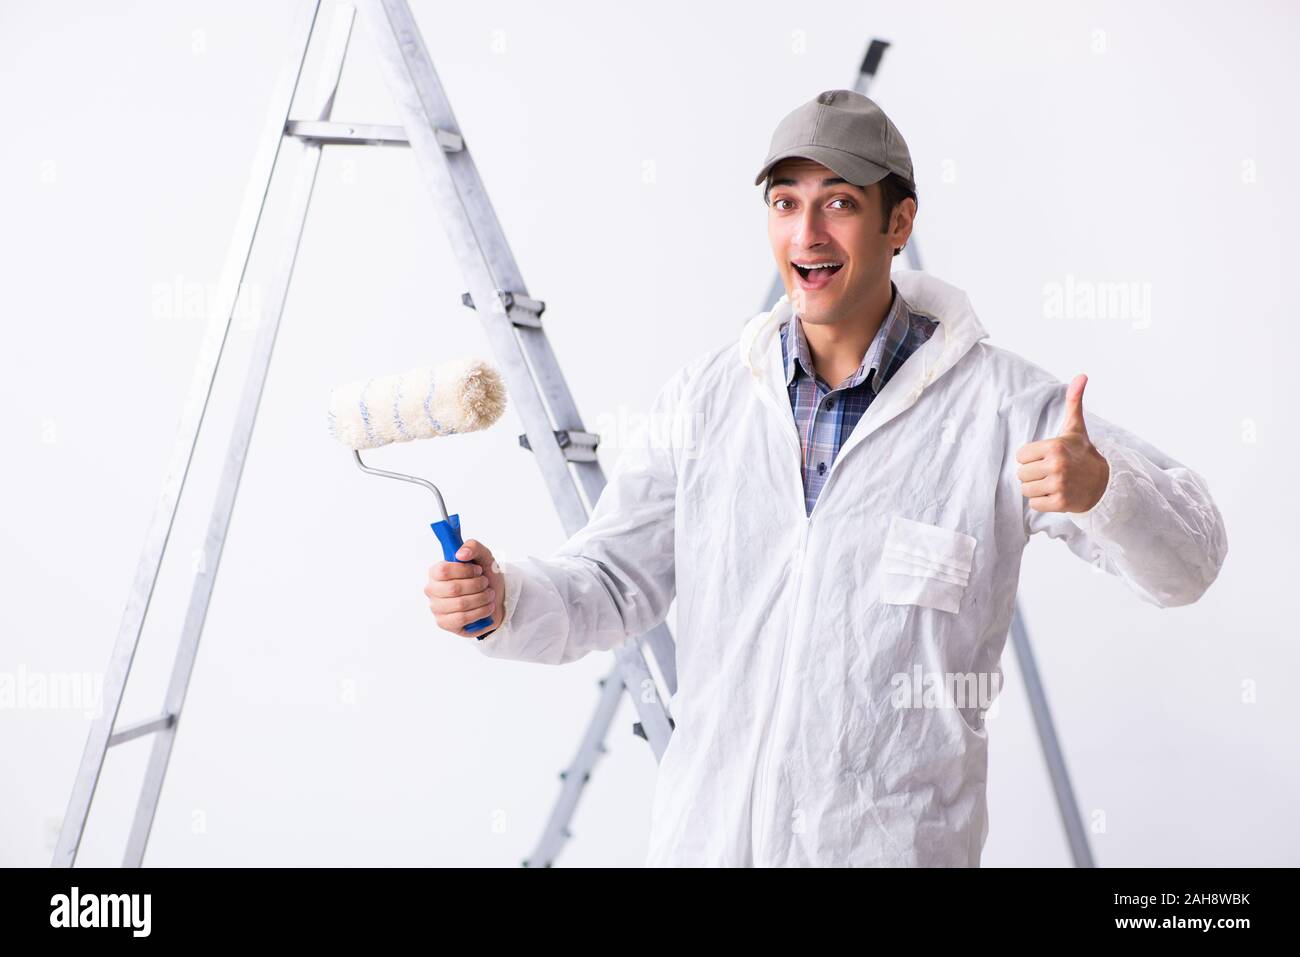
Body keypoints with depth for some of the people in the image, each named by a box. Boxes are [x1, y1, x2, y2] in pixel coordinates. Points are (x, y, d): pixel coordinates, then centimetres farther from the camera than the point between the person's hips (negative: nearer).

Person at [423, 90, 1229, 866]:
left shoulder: (998, 401, -9)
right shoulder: (708, 394, 1)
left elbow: (1189, 559, -9)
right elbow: (617, 579, 3)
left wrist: (1100, 488, -30)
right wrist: (504, 599, -16)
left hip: (895, 842, -3)